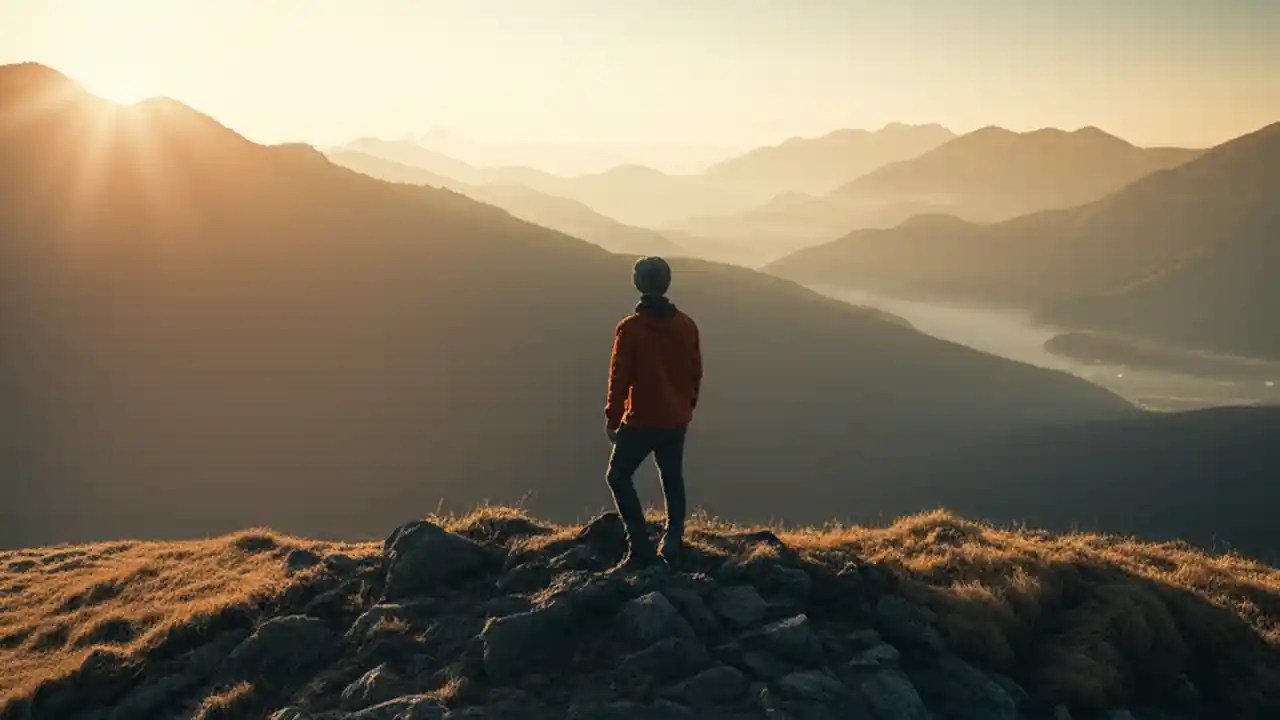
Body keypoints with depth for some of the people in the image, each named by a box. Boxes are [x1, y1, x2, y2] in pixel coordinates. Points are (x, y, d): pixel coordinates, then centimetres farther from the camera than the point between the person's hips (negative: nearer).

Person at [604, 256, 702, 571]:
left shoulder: (630, 328, -14)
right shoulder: (687, 325, 2)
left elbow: (619, 377, -12)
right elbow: (695, 371, 10)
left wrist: (611, 418, -5)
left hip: (641, 419, -5)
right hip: (676, 420, 5)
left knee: (618, 476, 7)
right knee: (672, 479, 18)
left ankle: (641, 548, -2)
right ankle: (672, 546, 15)